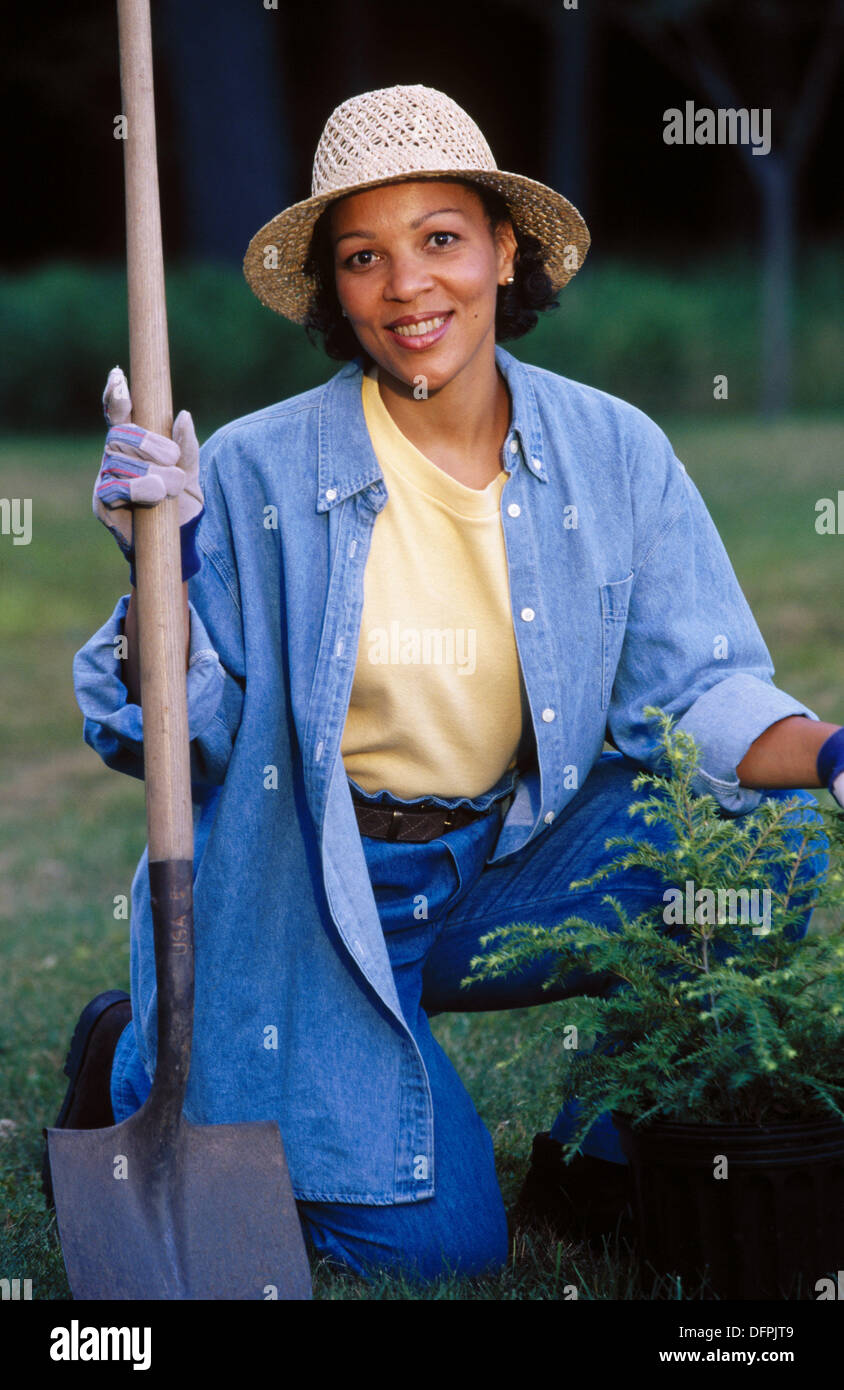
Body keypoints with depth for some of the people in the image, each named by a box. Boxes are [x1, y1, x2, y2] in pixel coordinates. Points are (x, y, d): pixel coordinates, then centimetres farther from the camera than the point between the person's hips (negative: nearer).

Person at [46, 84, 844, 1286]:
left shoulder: (612, 453, -5)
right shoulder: (261, 474, -13)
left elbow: (694, 692, -6)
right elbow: (177, 735, -9)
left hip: (513, 870, 4)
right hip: (306, 893, -3)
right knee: (434, 1244, -14)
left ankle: (611, 1145, 4)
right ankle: (146, 1066, 14)